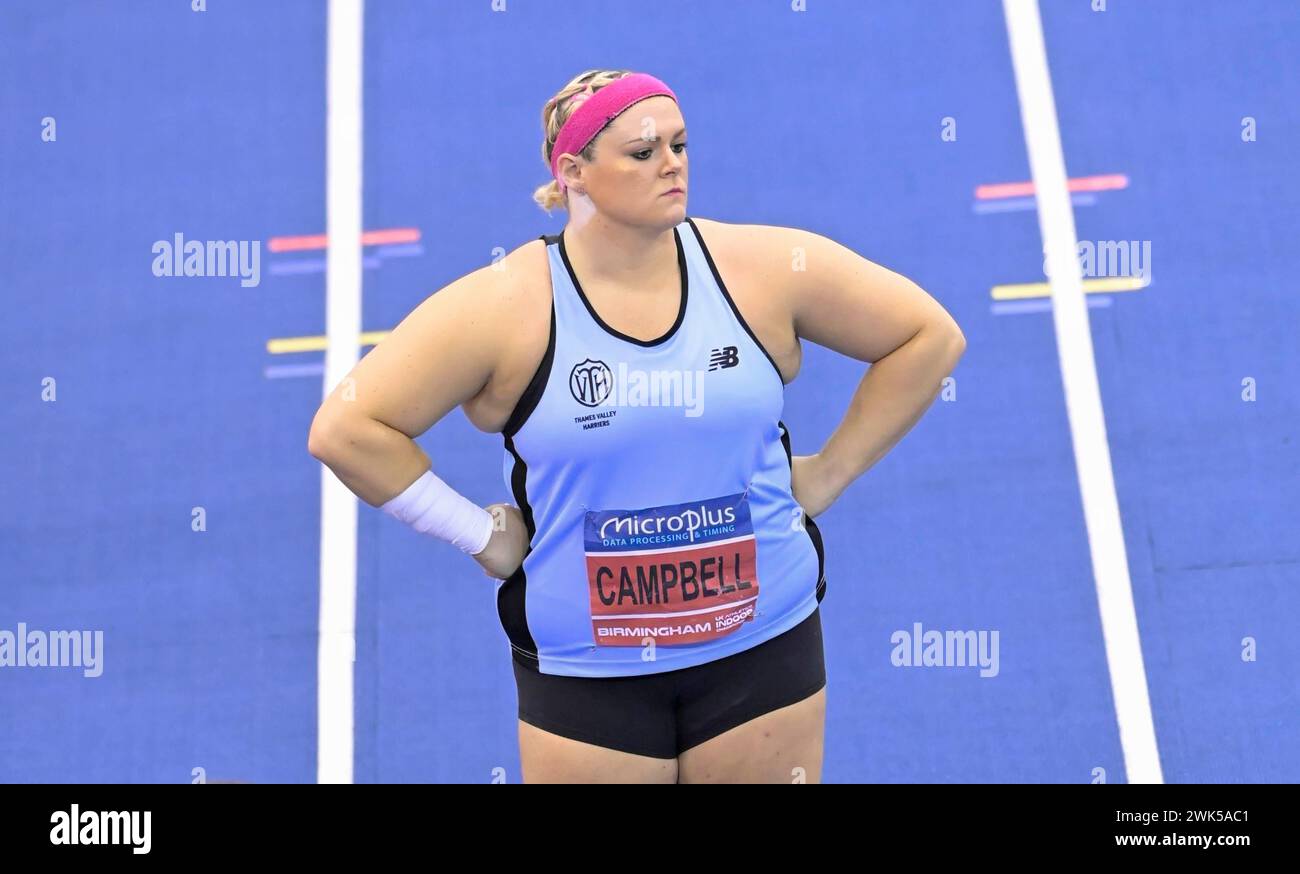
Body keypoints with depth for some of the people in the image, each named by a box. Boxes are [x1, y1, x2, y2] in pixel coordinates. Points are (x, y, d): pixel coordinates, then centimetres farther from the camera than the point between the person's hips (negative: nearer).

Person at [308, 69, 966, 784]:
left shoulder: (766, 268, -8)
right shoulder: (501, 307, -13)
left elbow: (930, 336, 2)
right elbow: (345, 429, -10)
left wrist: (827, 476, -1)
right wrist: (479, 534, -10)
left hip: (765, 650, 2)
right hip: (583, 671, -1)